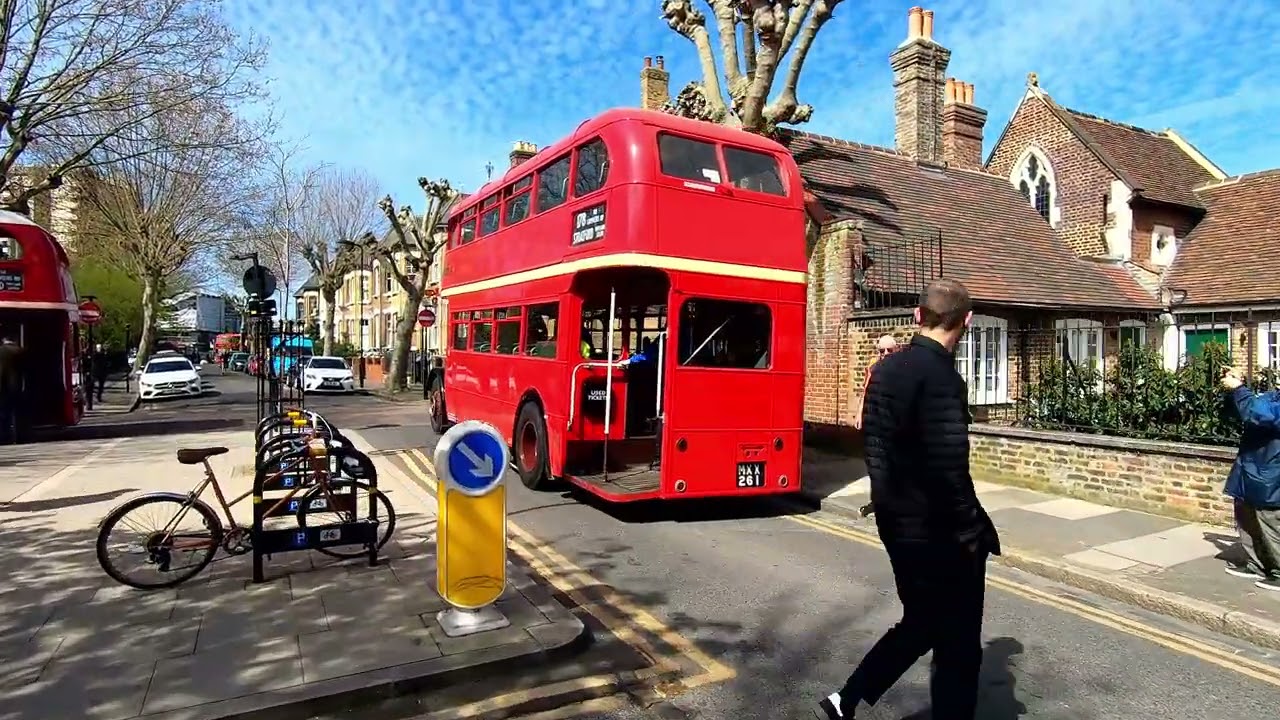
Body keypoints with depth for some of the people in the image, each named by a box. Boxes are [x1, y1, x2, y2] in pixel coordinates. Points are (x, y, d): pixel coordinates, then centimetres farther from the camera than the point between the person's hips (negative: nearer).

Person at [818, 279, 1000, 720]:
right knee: (958, 647, 10)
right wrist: (977, 531, -13)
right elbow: (949, 468, -23)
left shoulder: (885, 369, 5)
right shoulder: (941, 377, -21)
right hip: (938, 532, -8)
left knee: (919, 625, 23)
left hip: (896, 523, 8)